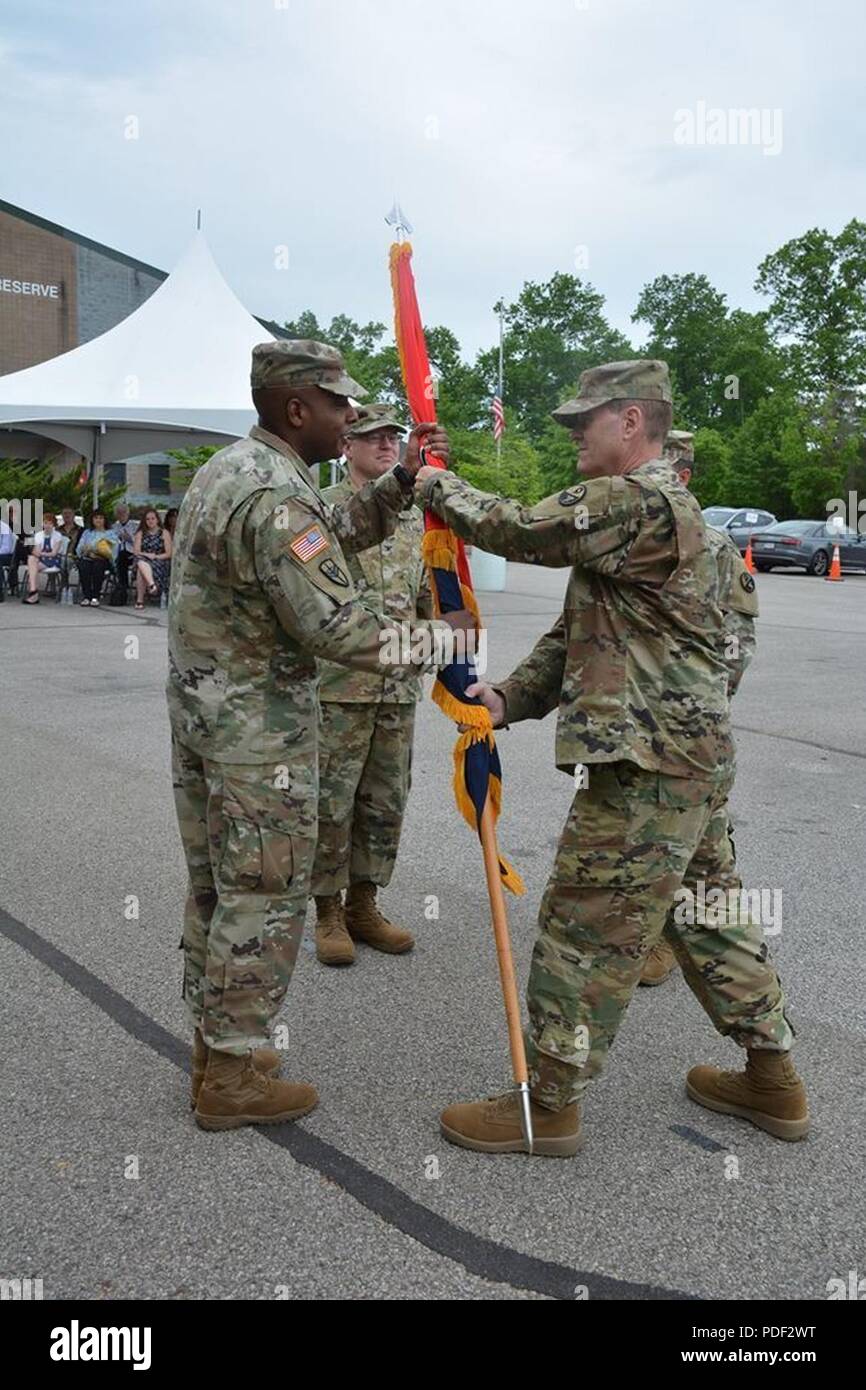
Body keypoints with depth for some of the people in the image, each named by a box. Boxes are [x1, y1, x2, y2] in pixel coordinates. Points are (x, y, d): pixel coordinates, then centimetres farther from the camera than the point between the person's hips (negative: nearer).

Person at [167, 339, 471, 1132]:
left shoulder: (229, 468, 10)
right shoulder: (276, 497, -22)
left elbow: (336, 534, 17)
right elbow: (342, 632, -24)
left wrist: (402, 483, 5)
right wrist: (441, 636, -11)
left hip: (199, 713, 10)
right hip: (260, 732, -10)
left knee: (215, 887, 17)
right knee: (264, 899, 2)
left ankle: (216, 1045, 31)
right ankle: (233, 1078, 14)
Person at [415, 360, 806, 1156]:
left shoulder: (642, 501, -15)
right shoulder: (649, 509, 19)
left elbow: (520, 532, -20)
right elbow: (579, 633, 16)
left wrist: (440, 487, -2)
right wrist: (511, 698, 3)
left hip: (646, 766, -11)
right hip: (693, 757, 11)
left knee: (586, 932, -1)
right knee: (706, 913, 19)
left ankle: (549, 1105, 12)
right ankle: (772, 1080, 32)